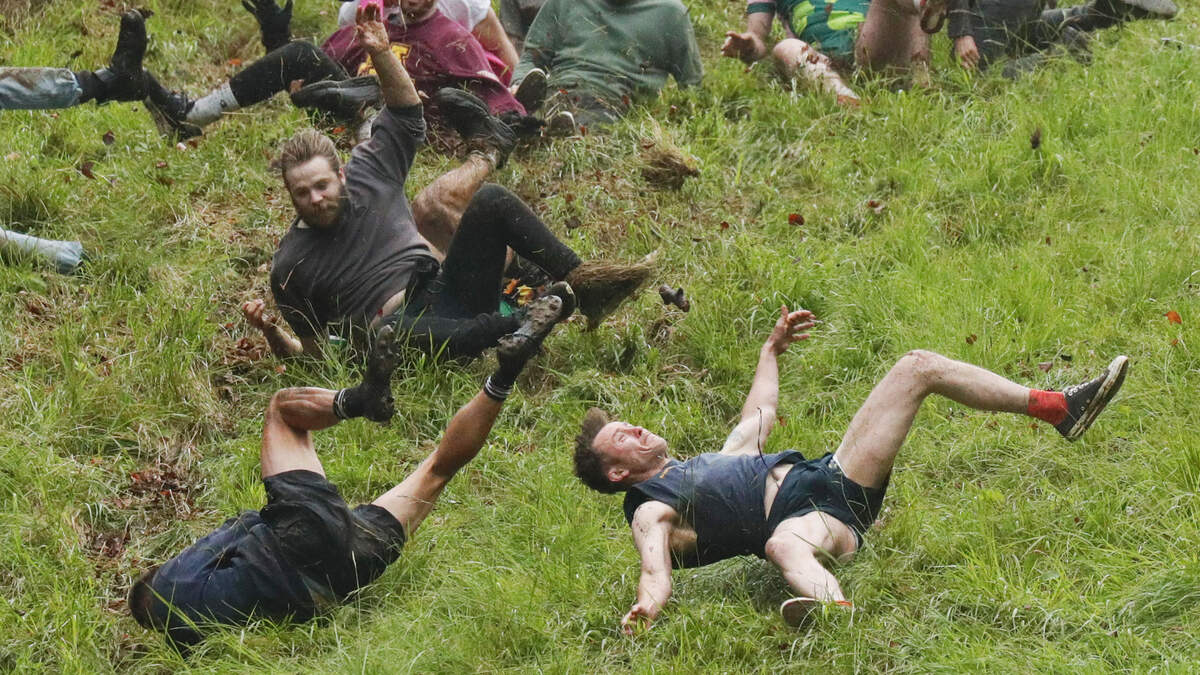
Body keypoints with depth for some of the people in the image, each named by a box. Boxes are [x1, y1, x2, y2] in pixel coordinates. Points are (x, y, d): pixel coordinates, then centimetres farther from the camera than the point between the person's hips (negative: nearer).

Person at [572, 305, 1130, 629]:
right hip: (809, 519, -9)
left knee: (917, 368, 7)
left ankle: (1058, 408, 2)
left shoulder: (711, 462, 28)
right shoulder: (651, 510, 2)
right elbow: (656, 569, -17)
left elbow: (757, 419, 45)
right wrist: (646, 606, -41)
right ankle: (831, 607, -84)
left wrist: (770, 350, 56)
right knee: (783, 543, -50)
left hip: (835, 480, 9)